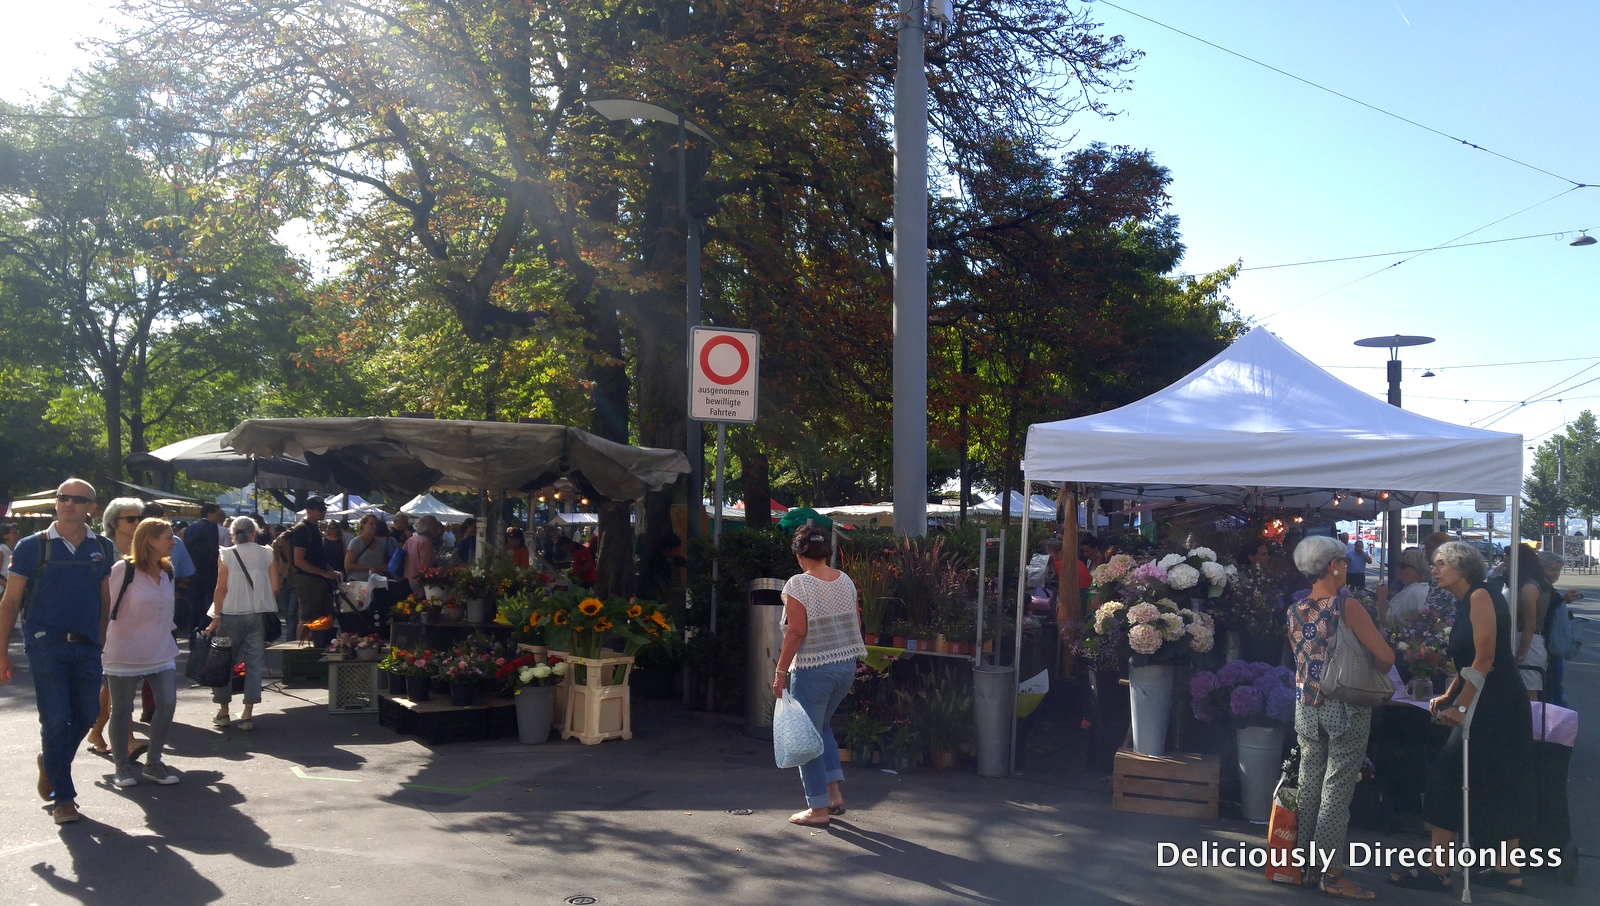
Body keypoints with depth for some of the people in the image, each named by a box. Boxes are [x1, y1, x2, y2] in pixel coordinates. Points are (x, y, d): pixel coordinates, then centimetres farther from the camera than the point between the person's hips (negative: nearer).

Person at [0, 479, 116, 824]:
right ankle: (63, 798, 7)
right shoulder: (32, 546, -1)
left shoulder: (102, 548, 8)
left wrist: (106, 642, 10)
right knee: (56, 720, -4)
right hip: (46, 644, -3)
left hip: (87, 646, 3)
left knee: (86, 716, 9)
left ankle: (50, 765, 38)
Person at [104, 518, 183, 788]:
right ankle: (122, 766, 19)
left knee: (167, 703, -5)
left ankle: (153, 763, 9)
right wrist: (102, 646, -4)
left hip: (161, 652, 5)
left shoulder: (167, 571, 8)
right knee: (122, 710, 5)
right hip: (125, 652, -5)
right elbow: (106, 606, -7)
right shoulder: (123, 569, -12)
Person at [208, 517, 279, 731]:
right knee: (254, 663, 3)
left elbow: (221, 588, -5)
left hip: (231, 615, -1)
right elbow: (274, 587, 0)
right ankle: (247, 714, 1)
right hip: (259, 615, 1)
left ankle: (223, 712, 17)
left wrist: (216, 617, -1)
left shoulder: (226, 555, -3)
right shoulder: (267, 554, 1)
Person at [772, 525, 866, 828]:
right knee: (822, 725, 25)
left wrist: (781, 672, -11)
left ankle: (818, 809, 12)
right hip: (847, 666, 7)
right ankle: (835, 792, 20)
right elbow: (855, 624, 10)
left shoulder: (798, 585, -15)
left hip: (813, 669, -7)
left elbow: (796, 632, -17)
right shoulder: (845, 581, 4)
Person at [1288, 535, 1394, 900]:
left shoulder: (1296, 610, 5)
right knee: (1337, 789, -2)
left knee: (1309, 784, 12)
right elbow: (1386, 656, -14)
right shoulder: (1347, 605, -14)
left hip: (1307, 706, 6)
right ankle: (1331, 873, 2)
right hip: (1346, 708, -6)